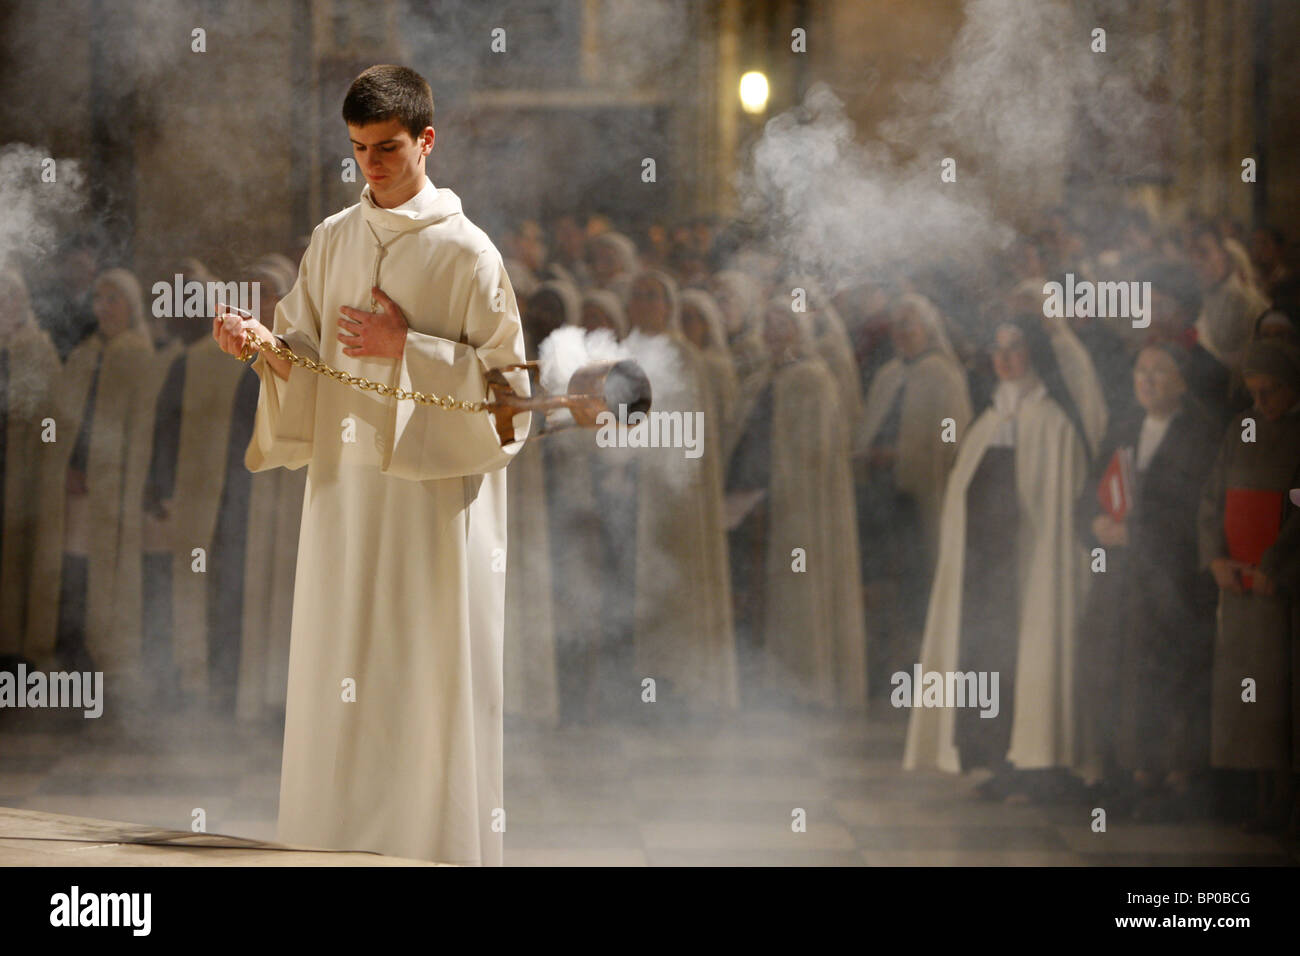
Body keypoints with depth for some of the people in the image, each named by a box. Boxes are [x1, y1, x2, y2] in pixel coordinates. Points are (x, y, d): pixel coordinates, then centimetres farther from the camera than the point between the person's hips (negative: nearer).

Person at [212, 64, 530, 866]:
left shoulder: (465, 251, -5)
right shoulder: (333, 241, 11)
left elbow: (506, 379, -6)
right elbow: (305, 352, 12)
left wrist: (407, 348, -14)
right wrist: (262, 340, -9)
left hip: (435, 495, -5)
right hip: (344, 482, 5)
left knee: (429, 678, -4)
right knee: (338, 676, 6)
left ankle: (437, 847, 2)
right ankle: (338, 839, 13)